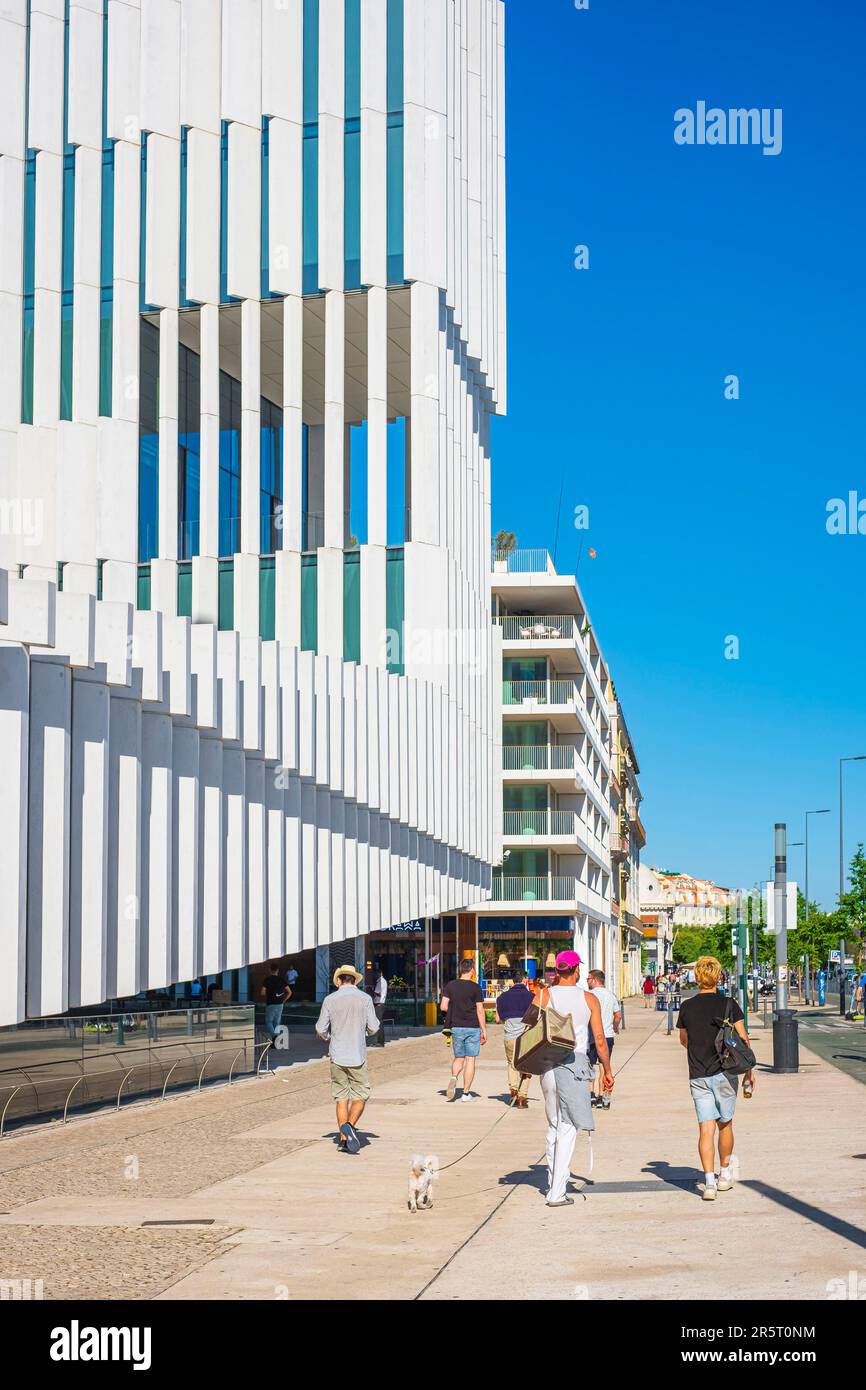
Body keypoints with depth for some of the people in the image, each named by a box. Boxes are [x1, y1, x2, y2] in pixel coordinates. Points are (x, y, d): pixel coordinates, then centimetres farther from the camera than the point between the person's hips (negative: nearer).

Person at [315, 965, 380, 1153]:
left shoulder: (330, 1000, -1)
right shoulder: (365, 999, -4)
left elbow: (321, 1029, 1)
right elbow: (373, 1027, -3)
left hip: (337, 1055, 2)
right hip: (357, 1056, -2)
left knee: (341, 1097, 9)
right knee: (360, 1096, 6)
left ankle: (343, 1138, 7)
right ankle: (349, 1125, -18)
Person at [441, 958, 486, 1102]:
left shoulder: (450, 986, 1)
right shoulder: (475, 988, -8)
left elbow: (444, 1007, -1)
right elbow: (480, 1010, -8)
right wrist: (484, 1030, -2)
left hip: (456, 1027, 3)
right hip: (472, 1027, -3)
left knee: (458, 1058, 16)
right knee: (470, 1060, 4)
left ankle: (453, 1077, -15)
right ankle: (466, 1093, 4)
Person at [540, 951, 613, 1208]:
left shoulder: (545, 996, 2)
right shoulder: (589, 999, 0)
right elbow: (599, 1039, 1)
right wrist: (607, 1070, 11)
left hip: (549, 1063, 2)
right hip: (575, 1064, -2)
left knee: (554, 1126, 18)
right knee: (568, 1129, -2)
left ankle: (553, 1184, 24)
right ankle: (557, 1193, -7)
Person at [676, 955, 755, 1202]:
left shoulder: (687, 1007, 2)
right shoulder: (728, 1004, -3)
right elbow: (743, 1039, -5)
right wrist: (749, 1070, 5)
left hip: (698, 1076, 1)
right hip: (724, 1073, -1)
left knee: (706, 1129, -2)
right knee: (725, 1125, 16)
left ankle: (709, 1181, -14)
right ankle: (725, 1175, 28)